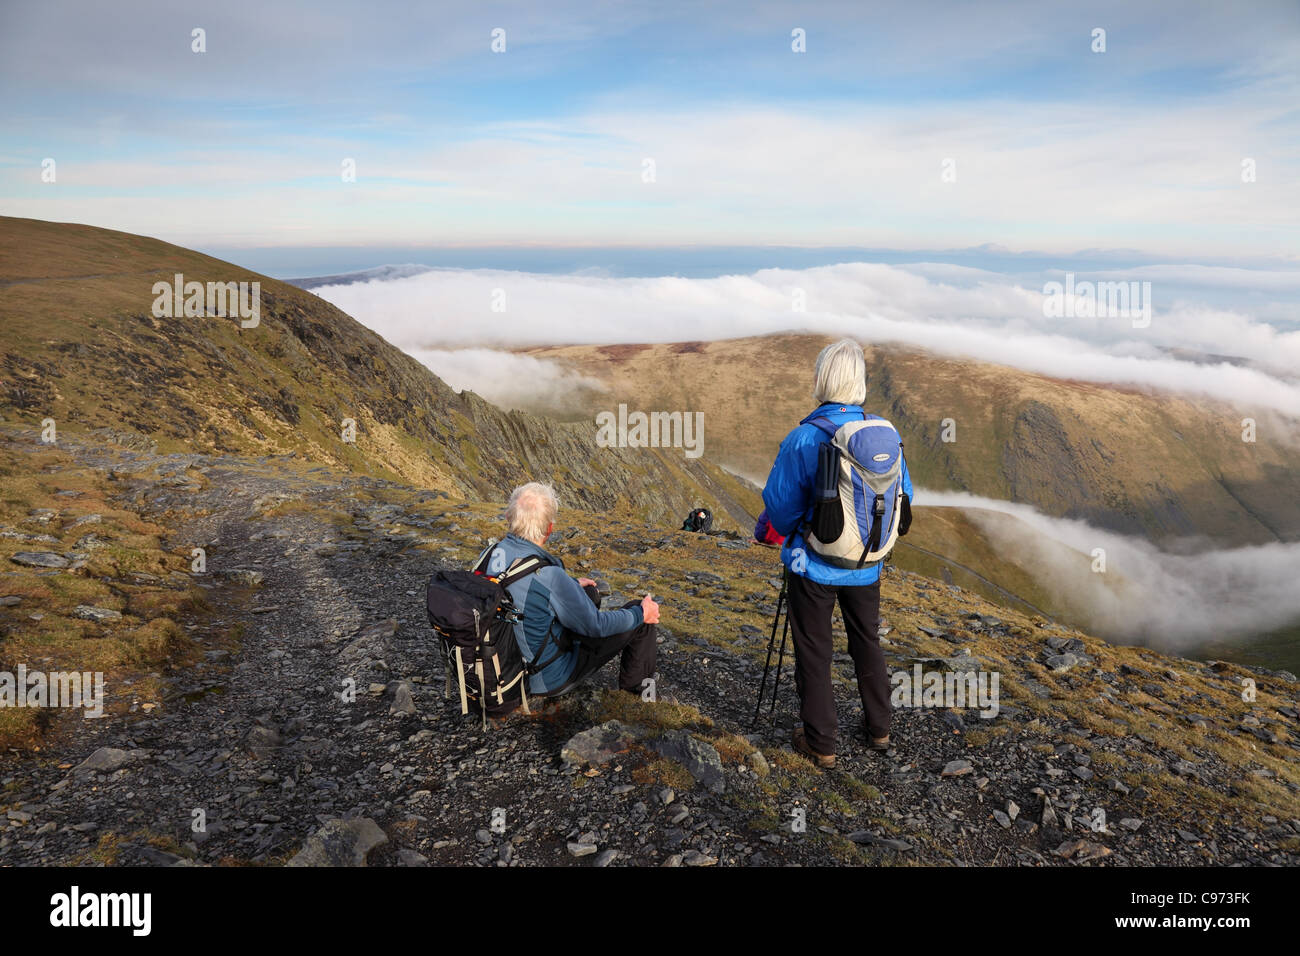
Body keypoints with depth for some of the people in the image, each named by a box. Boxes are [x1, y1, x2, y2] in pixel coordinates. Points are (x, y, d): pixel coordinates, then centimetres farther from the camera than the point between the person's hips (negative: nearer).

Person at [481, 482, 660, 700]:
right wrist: (641, 614, -2)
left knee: (589, 592, 24)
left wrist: (572, 584, 22)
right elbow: (595, 625, -19)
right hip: (549, 680, -7)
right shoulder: (548, 576, -33)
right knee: (641, 614, 4)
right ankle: (635, 681, 29)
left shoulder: (489, 553, -10)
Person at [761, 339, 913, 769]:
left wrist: (790, 533, 10)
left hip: (814, 564, -4)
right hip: (867, 564, 4)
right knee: (867, 643, 22)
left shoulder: (803, 438, -20)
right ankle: (879, 728, 36)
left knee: (814, 652, 10)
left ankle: (820, 743, 20)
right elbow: (904, 497, 4)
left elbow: (779, 505, -12)